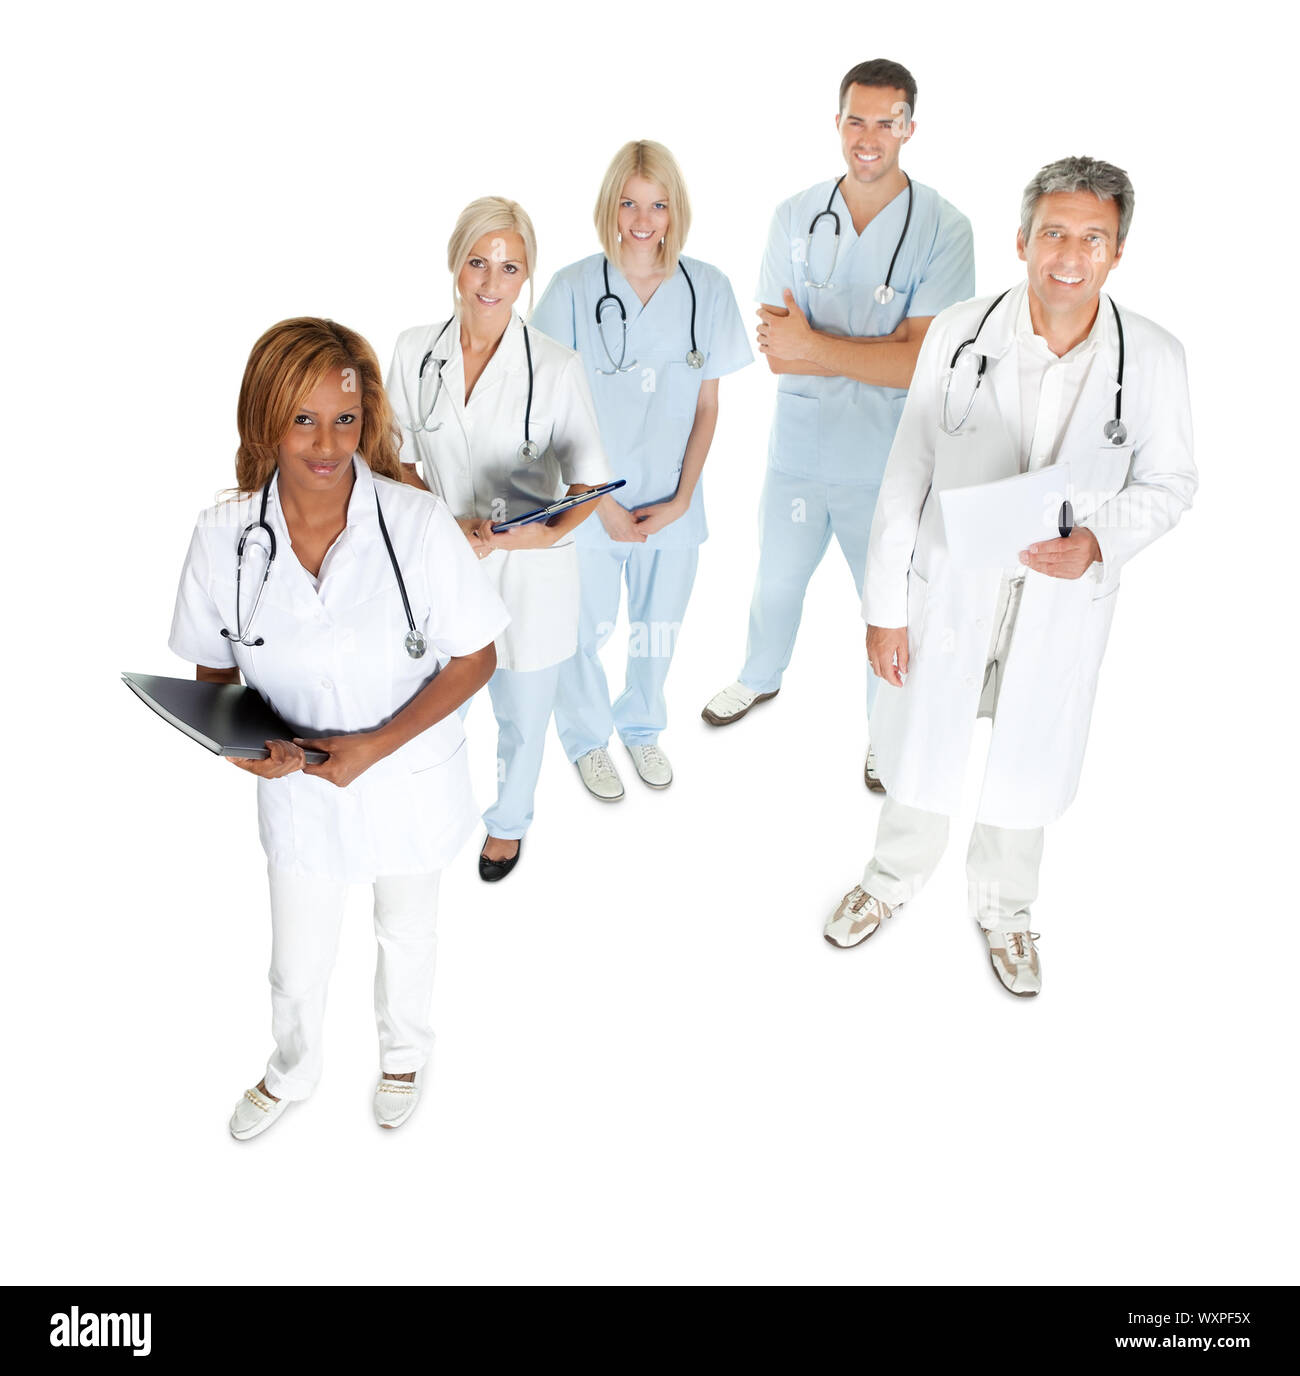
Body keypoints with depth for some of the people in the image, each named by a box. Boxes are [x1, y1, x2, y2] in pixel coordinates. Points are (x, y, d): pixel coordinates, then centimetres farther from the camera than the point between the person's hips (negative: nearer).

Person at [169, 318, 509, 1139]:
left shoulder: (419, 526, -25)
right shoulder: (224, 539, -18)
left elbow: (474, 659, -15)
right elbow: (213, 671, -3)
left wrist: (376, 744, -24)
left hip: (411, 784, -1)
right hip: (298, 789, 1)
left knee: (407, 935, 26)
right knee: (297, 964, 21)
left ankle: (404, 1055, 59)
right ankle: (292, 1073, 55)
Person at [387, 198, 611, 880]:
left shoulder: (556, 366, -13)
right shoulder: (414, 351, -5)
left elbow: (588, 478, -6)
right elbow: (398, 460, 2)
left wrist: (552, 531, -26)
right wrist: (448, 526, -15)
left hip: (529, 573, -2)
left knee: (522, 717, 17)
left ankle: (508, 821, 48)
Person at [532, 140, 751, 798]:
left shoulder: (707, 288, -3)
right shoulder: (573, 288, -9)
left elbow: (707, 405, 3)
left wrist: (681, 497, -6)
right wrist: (602, 503, -11)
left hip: (672, 502, 2)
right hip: (588, 498, -2)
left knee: (659, 630, 18)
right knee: (583, 630, 12)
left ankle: (642, 726, 46)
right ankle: (588, 737, 40)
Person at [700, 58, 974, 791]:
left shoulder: (944, 229, -13)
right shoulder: (795, 217, -3)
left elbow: (924, 364, -20)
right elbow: (774, 348, -8)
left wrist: (814, 345, -21)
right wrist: (877, 355, -21)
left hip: (888, 464, -3)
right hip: (799, 450, 3)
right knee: (776, 581, 24)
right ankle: (762, 678, 53)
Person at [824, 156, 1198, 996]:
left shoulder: (1152, 359, -12)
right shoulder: (959, 335, -12)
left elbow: (1170, 483, 0)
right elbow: (908, 476, -7)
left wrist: (1096, 542, -21)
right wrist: (885, 605, -6)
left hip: (1064, 602, 0)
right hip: (950, 588, 0)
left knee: (1029, 765, 18)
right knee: (923, 746, 17)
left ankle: (1004, 907, 45)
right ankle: (894, 879, 46)